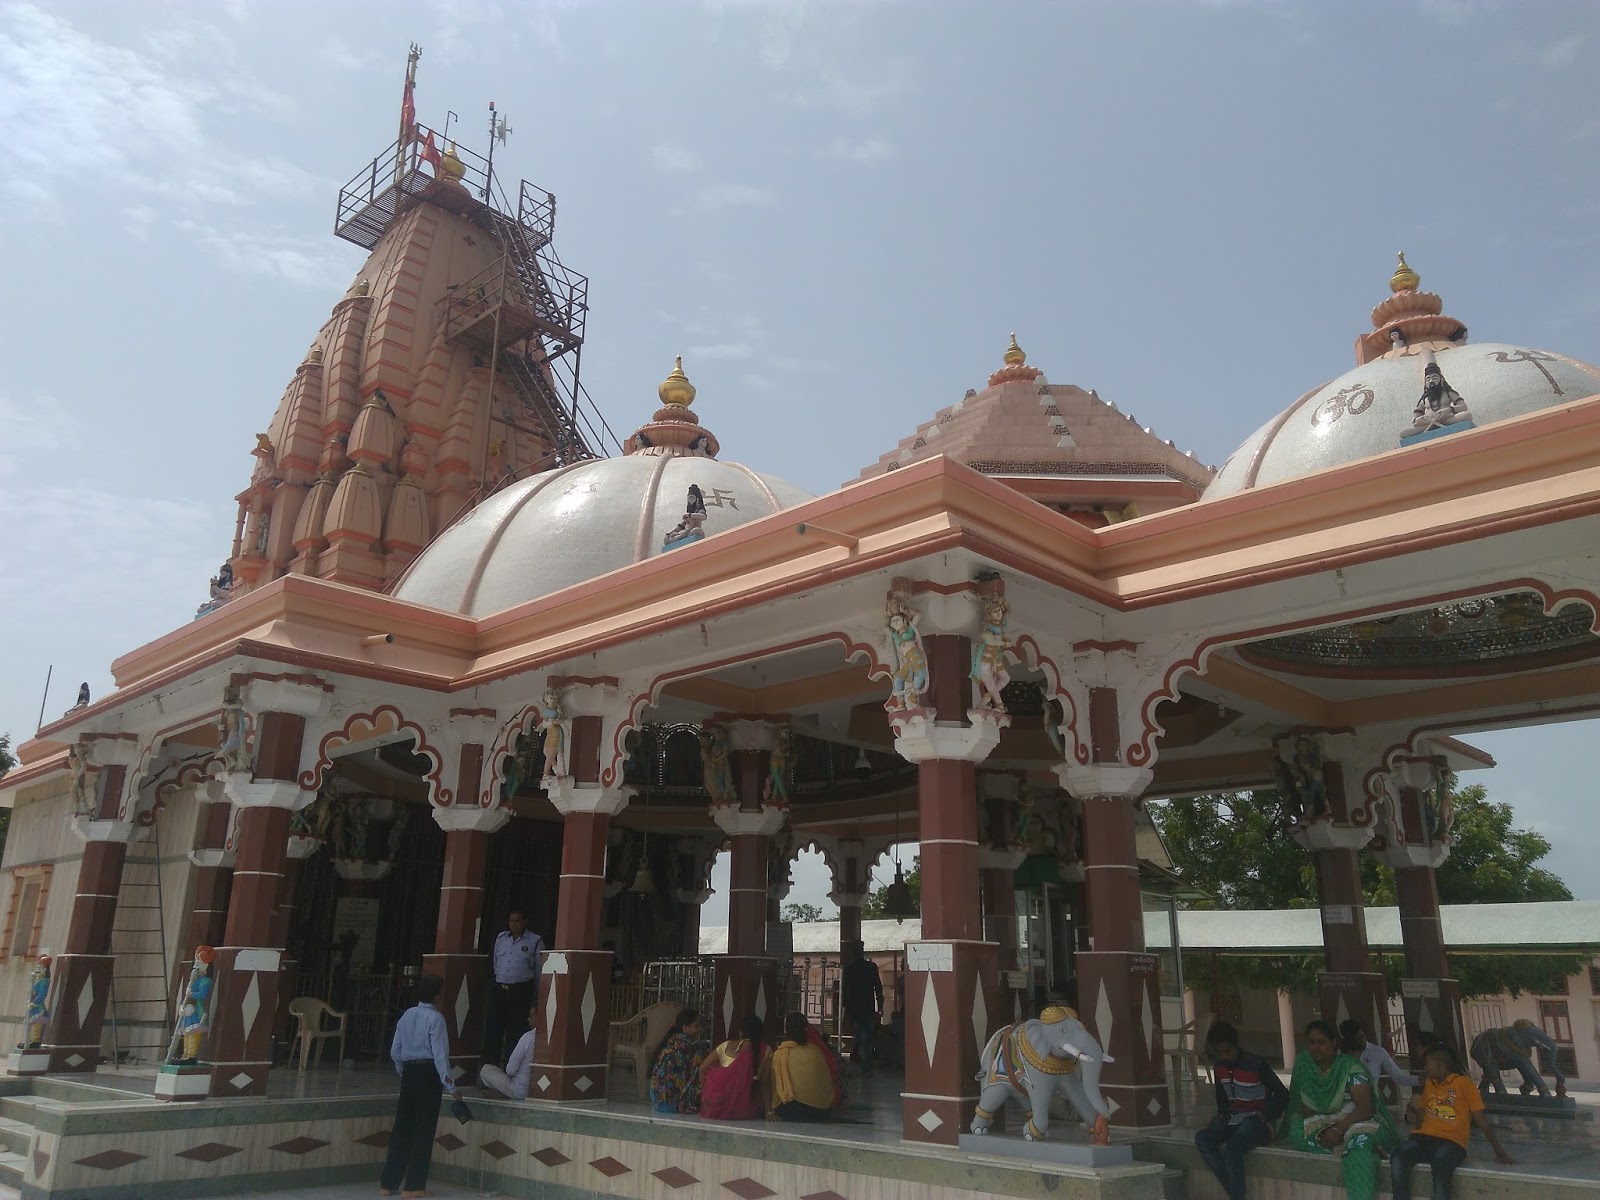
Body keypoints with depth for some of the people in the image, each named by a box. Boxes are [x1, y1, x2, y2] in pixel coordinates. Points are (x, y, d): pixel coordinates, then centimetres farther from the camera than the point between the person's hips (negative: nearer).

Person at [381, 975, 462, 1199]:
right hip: (429, 1074, -7)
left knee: (402, 1126, 12)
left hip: (409, 1072, 7)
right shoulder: (435, 1018, -13)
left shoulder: (407, 1015, 8)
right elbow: (440, 1054, -15)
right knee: (424, 1128, 2)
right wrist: (451, 1086, -11)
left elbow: (395, 1051, 12)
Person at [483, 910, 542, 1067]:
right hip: (498, 988, 4)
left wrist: (536, 995, -1)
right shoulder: (501, 938, 13)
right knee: (492, 1027, 2)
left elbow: (539, 970, 0)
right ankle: (489, 1063, 10)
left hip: (521, 991, -4)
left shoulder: (535, 941, -1)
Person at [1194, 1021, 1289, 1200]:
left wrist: (1266, 1114, -18)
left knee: (1231, 1149, -34)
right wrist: (1222, 1113, 8)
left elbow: (1282, 1094, -6)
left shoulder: (1256, 1064, -11)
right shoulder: (1218, 1066, 7)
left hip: (1256, 1120, -6)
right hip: (1233, 1120, 7)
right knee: (1202, 1138, -21)